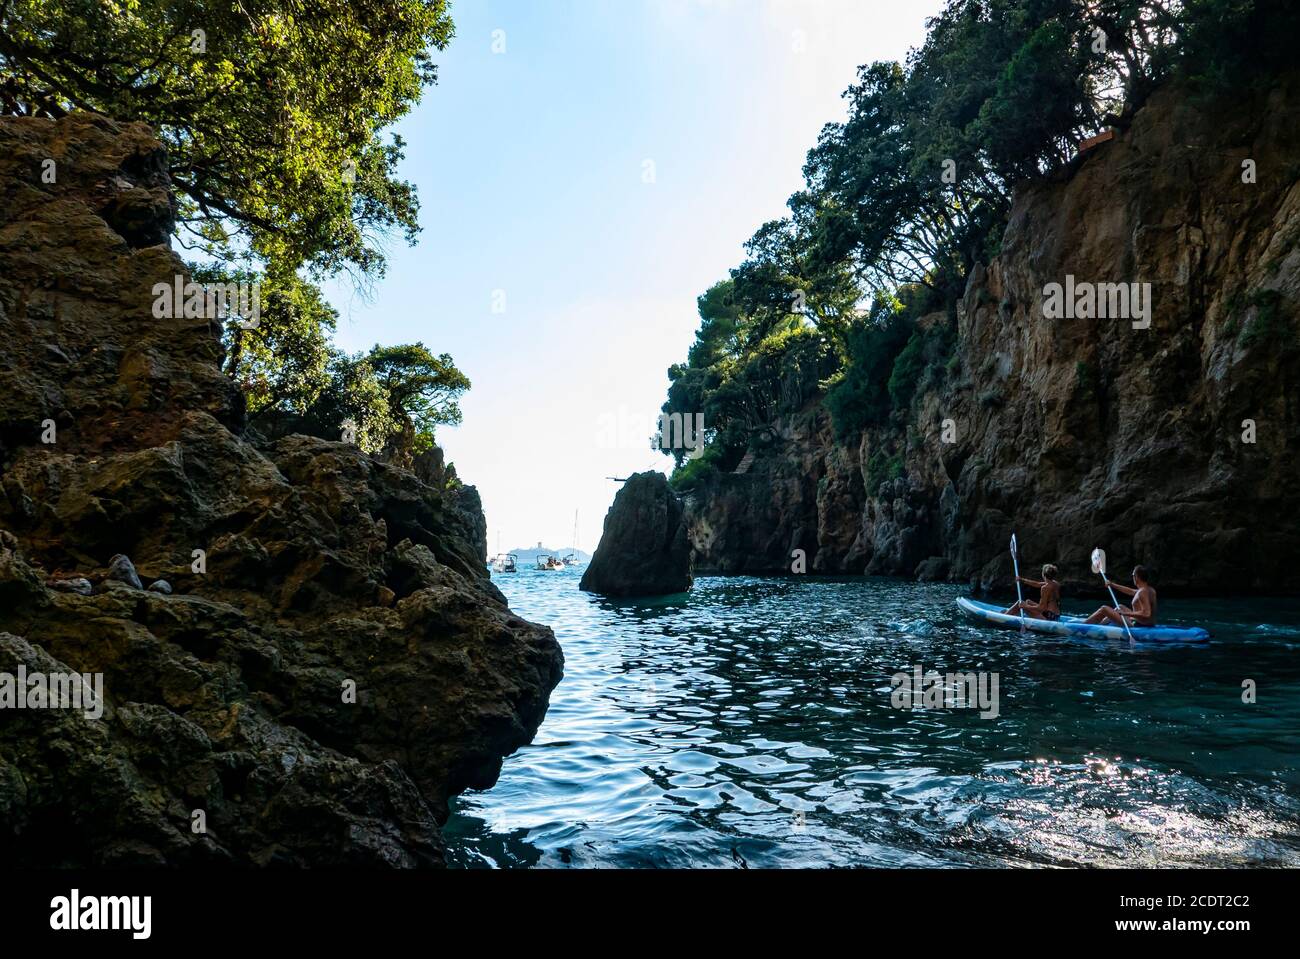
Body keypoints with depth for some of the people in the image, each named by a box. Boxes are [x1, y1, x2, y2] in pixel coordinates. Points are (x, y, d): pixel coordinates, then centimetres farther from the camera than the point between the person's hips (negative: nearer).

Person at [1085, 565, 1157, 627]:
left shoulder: (1142, 592, -22)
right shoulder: (1151, 590, 9)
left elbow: (1146, 614, -31)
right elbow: (1131, 591, 26)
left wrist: (1126, 613, -26)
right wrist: (1112, 585, 31)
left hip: (1138, 625, -10)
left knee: (1104, 609, 0)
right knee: (1120, 607, 32)